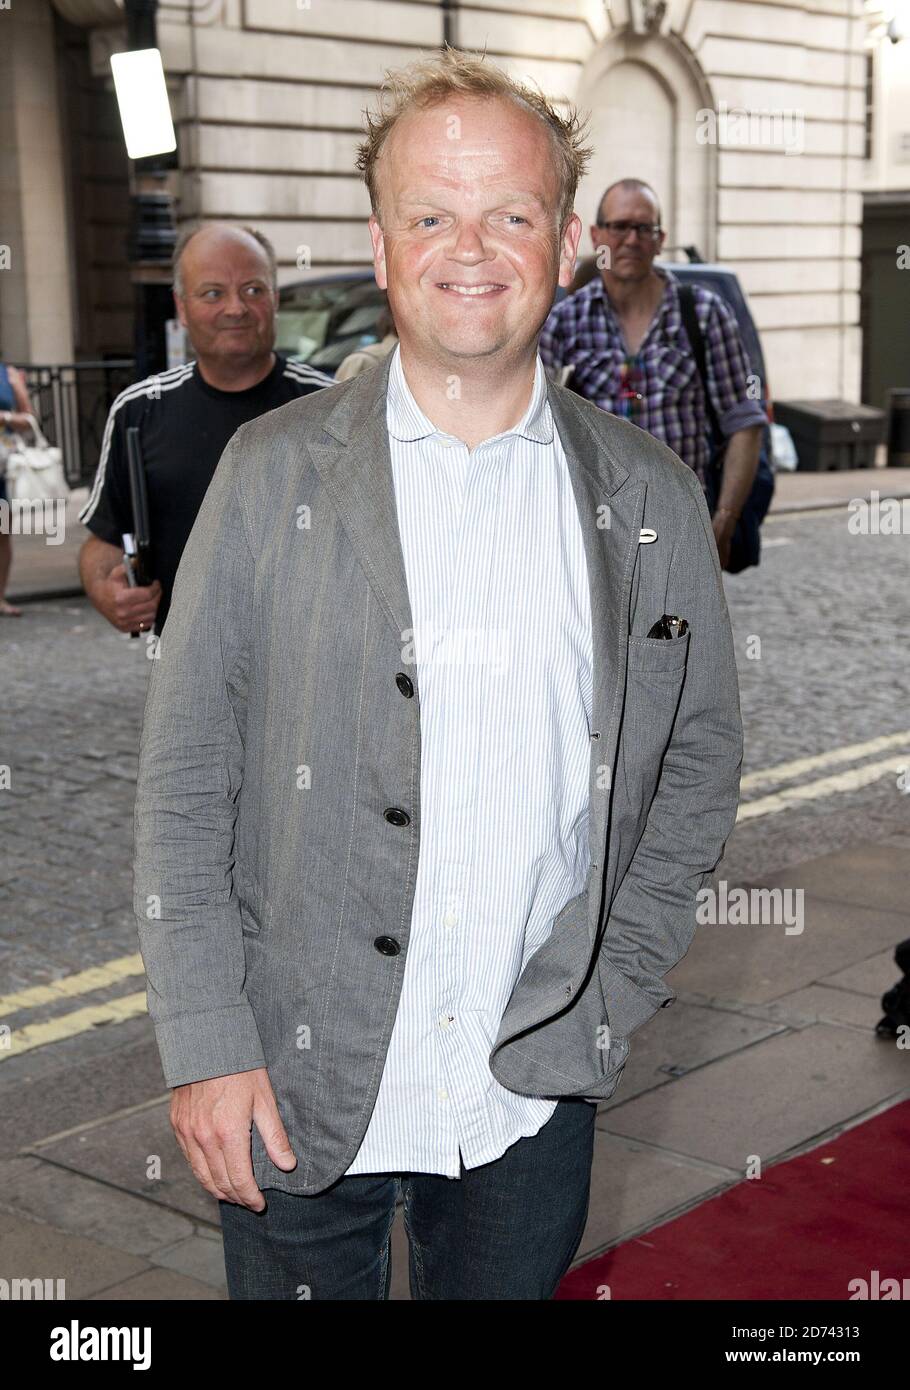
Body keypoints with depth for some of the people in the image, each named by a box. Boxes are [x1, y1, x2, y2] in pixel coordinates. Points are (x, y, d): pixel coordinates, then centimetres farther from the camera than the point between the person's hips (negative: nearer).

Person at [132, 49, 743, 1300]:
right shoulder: (273, 471, -4)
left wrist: (612, 992, -1)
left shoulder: (653, 497, 1)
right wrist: (207, 1049, -9)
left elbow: (702, 758, 9)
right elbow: (183, 781, -4)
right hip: (297, 1096, -1)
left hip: (537, 1097, 2)